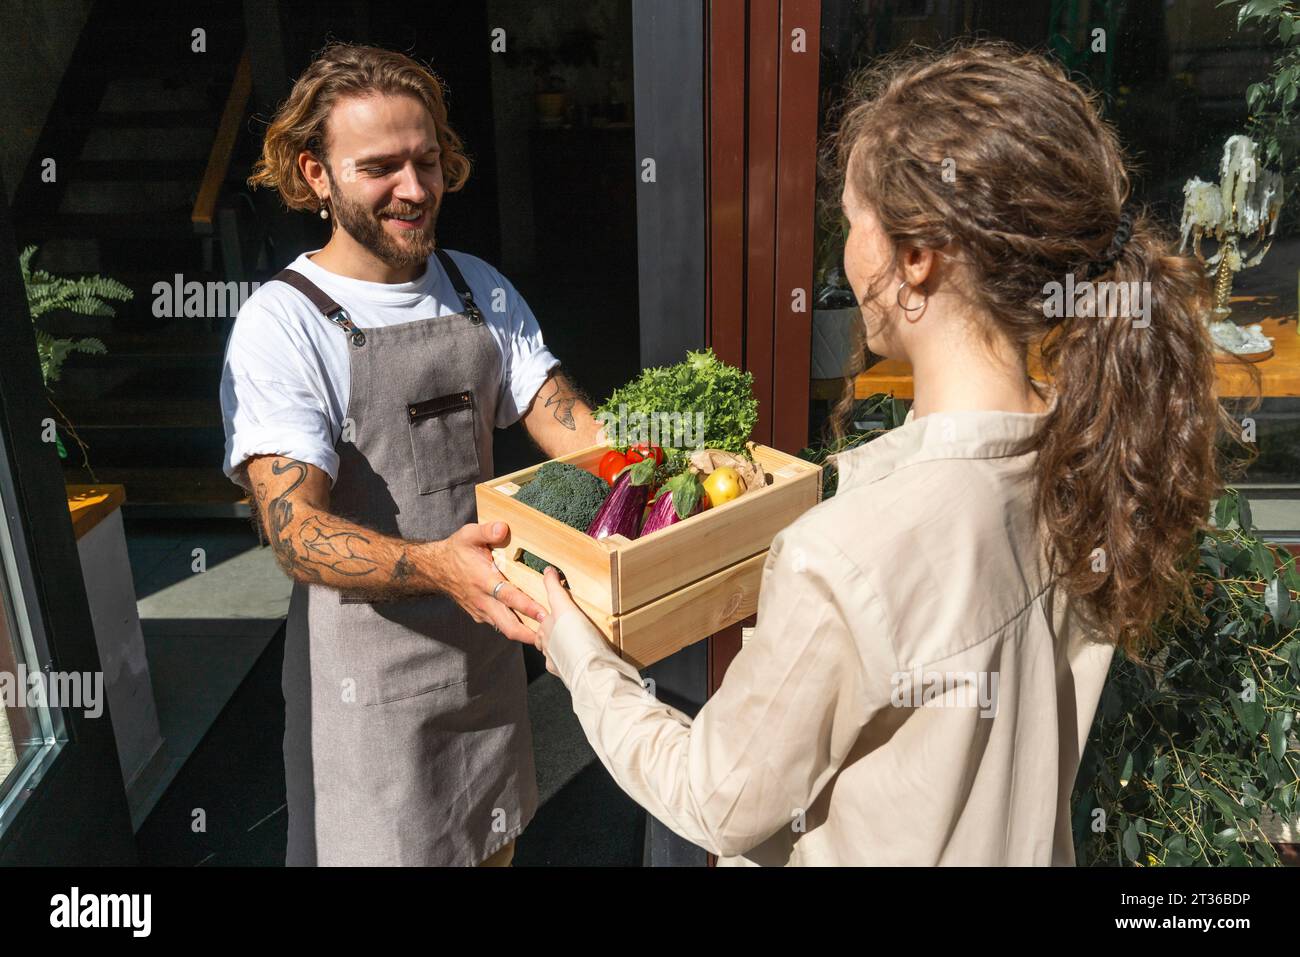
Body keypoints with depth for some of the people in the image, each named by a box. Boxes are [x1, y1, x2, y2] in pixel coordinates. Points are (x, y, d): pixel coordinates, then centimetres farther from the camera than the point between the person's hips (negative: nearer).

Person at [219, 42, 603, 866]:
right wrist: (435, 566, -42)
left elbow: (574, 429, -3)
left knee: (494, 840, 22)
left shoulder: (481, 289, 4)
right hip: (372, 661, -5)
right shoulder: (284, 321, -15)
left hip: (486, 635, 6)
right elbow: (294, 527, -24)